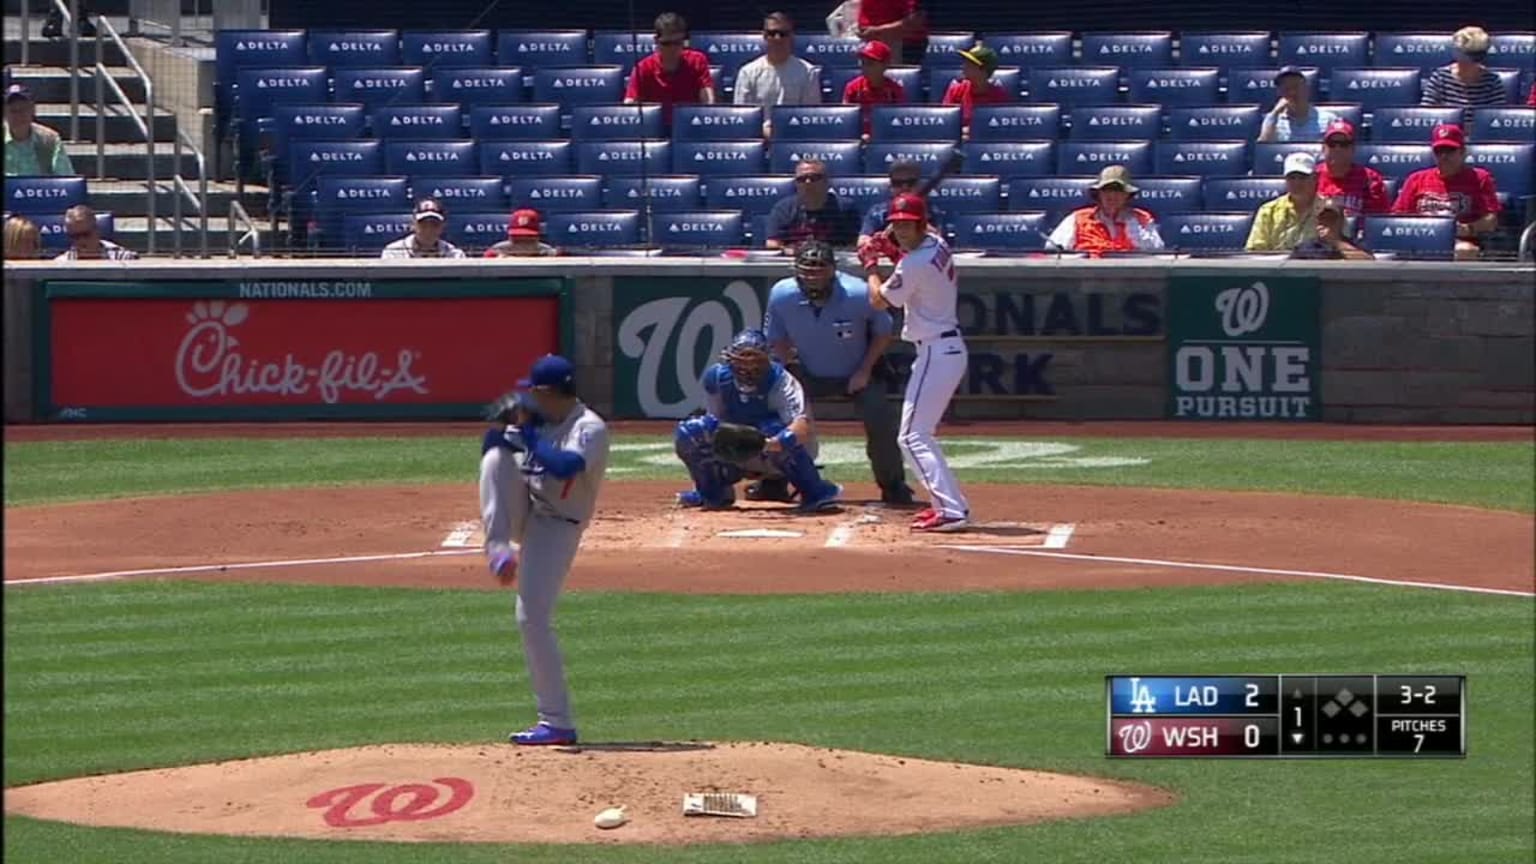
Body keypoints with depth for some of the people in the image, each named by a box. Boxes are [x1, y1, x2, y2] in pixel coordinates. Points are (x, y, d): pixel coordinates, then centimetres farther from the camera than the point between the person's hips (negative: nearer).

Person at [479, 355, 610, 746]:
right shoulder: (539, 420, 5)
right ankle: (498, 548, -23)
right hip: (523, 512, 7)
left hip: (555, 527, -7)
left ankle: (557, 723, -5)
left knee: (533, 618, -13)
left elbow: (565, 466, -36)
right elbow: (492, 451, 10)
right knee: (498, 456, -17)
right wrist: (501, 431, -12)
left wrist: (526, 434, -26)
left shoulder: (589, 428, -18)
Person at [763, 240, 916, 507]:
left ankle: (894, 487, 3)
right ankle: (773, 484, 10)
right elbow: (777, 339, -2)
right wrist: (791, 371, -12)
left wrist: (864, 371, -15)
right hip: (809, 374, 2)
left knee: (881, 424, -17)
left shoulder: (858, 294, -29)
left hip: (858, 373, -2)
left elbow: (883, 332, -11)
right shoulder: (781, 295, -22)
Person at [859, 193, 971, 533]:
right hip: (951, 348, 10)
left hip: (936, 353, -10)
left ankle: (952, 510, -19)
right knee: (919, 433, 19)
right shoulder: (938, 244, 6)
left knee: (913, 436, -11)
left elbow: (879, 300, -7)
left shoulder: (914, 265, -20)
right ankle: (947, 502, 19)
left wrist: (871, 265, 9)